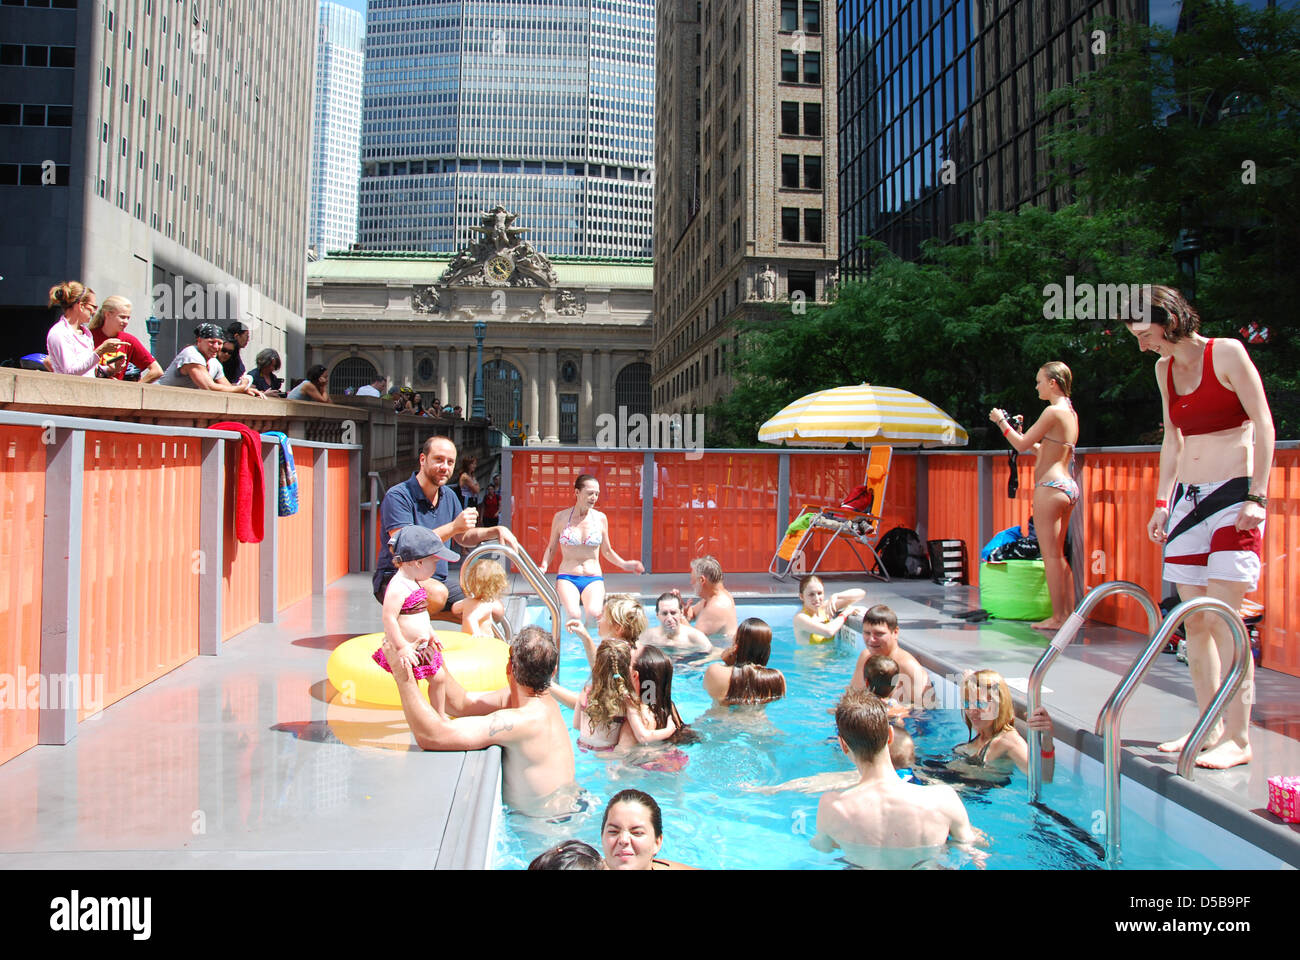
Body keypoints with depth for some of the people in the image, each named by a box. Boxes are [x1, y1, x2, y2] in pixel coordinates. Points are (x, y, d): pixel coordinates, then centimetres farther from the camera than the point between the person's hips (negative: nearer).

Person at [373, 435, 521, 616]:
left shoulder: (449, 496, 11)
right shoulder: (398, 496, -15)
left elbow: (463, 537, 22)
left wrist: (497, 531, 4)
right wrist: (454, 526, -29)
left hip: (438, 580, 7)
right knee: (437, 592, -38)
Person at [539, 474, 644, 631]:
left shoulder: (600, 518, 6)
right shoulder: (561, 517, 3)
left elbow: (607, 551, 18)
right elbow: (551, 548, 14)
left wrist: (624, 565, 3)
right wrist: (544, 566, -4)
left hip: (594, 578, 1)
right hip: (567, 578, -1)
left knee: (594, 614, -29)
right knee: (573, 615, -30)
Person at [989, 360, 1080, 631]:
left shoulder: (1053, 411, -12)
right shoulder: (1071, 413, 17)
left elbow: (1022, 445, -10)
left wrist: (1002, 422, 2)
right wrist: (1020, 431, 24)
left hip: (1050, 486, -10)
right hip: (1068, 486, 10)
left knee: (1051, 555, -5)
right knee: (1058, 555, 14)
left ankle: (1058, 617, -2)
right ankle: (1069, 613, 16)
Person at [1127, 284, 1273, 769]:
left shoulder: (1226, 353, -7)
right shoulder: (1164, 369, 13)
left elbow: (1263, 424, -10)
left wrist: (1257, 496, -15)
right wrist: (1163, 501, 13)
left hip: (1233, 495, -7)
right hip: (1187, 499, 7)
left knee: (1222, 619, -11)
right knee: (1194, 621, 5)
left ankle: (1237, 739, -3)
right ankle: (1210, 727, 14)